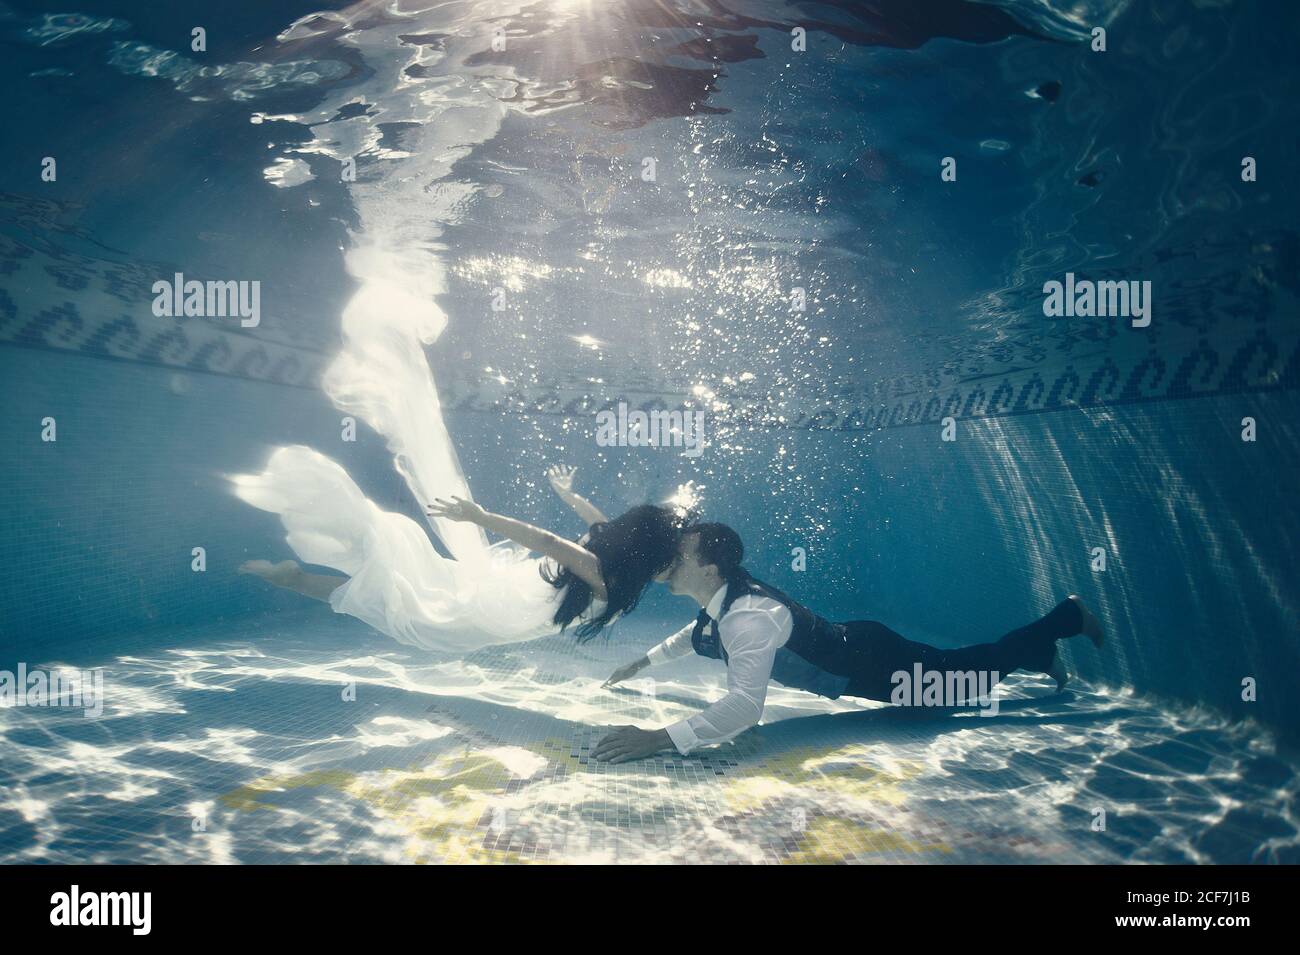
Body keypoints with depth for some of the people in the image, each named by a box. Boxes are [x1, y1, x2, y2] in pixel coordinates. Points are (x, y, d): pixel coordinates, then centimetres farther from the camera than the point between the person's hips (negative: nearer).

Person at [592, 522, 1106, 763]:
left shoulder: (747, 617, -36)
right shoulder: (723, 594, -7)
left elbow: (745, 706, -51)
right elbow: (696, 634, 19)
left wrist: (661, 738, -57)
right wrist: (643, 663, 16)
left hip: (871, 661, -7)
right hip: (849, 649, 7)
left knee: (971, 674, 12)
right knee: (957, 667, 26)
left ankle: (1069, 614, 29)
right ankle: (1044, 655, 44)